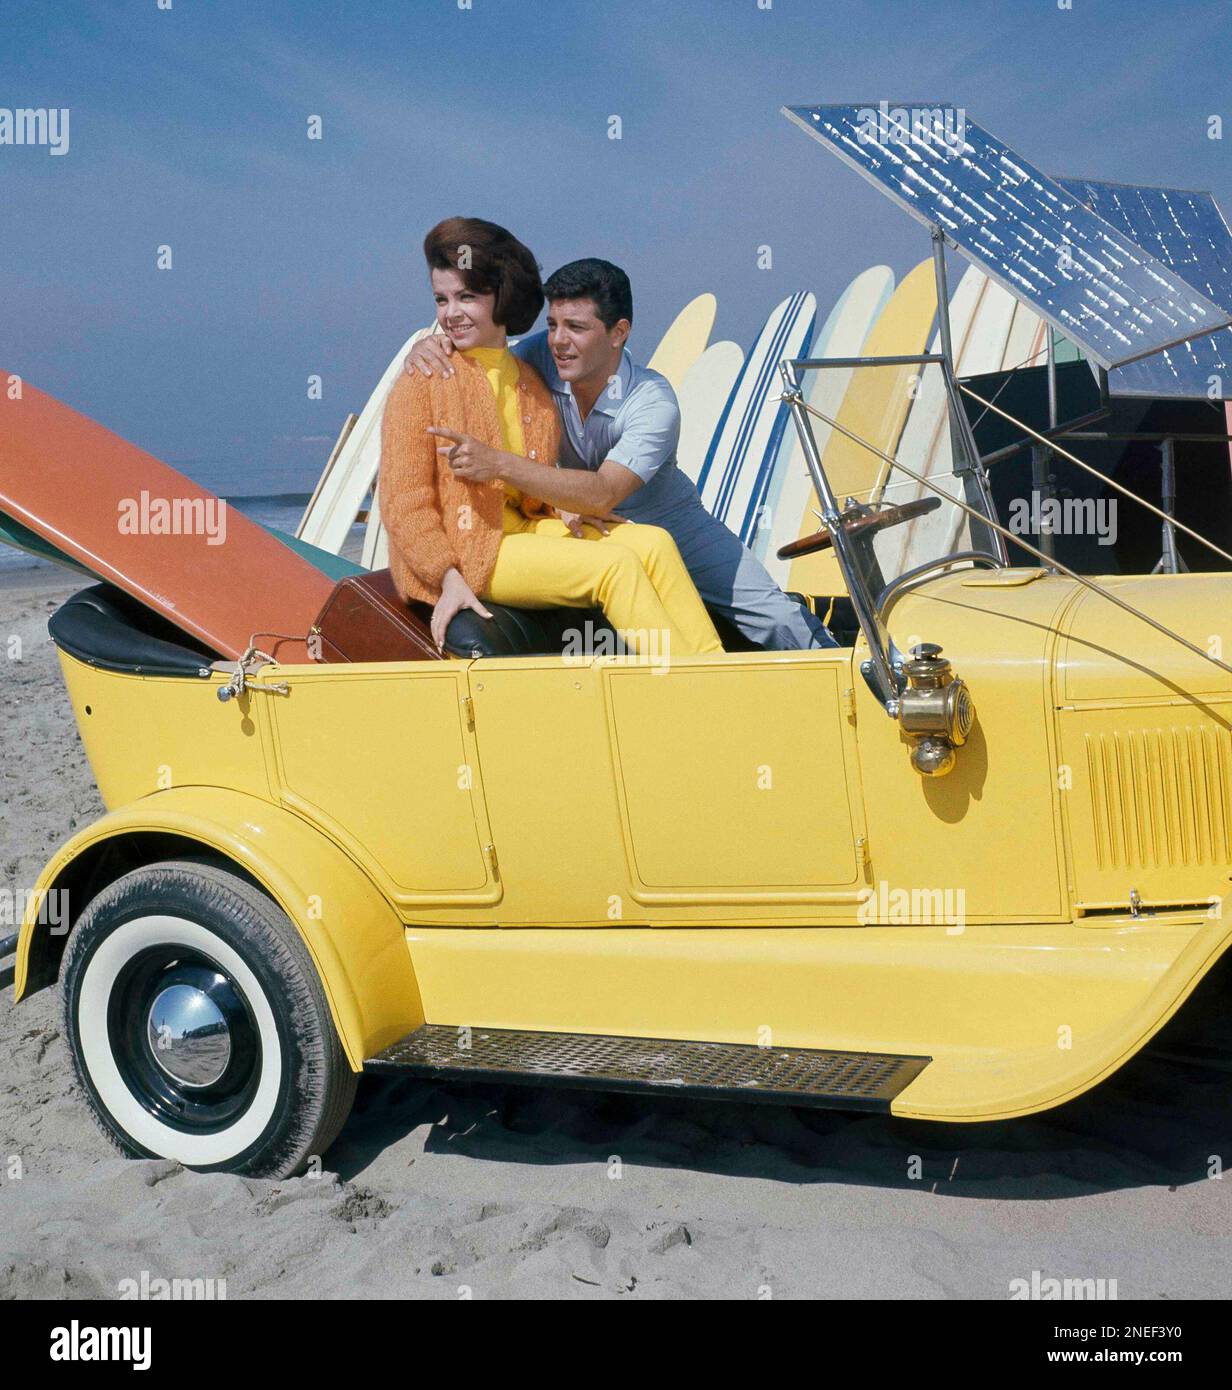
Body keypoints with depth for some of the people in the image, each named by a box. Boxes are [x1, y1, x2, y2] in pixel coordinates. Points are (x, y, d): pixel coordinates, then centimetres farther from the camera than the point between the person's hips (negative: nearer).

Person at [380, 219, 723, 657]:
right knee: (615, 565, -22)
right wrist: (448, 578, -20)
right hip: (467, 548, -7)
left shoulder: (528, 381, 14)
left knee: (654, 544, -13)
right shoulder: (426, 382, -6)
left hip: (524, 527, 7)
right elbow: (404, 503, -10)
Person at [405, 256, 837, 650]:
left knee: (775, 617, -5)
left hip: (670, 522, -3)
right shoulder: (542, 359, -19)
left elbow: (603, 494, -42)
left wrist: (499, 463, -52)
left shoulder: (652, 403, -30)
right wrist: (430, 345, -31)